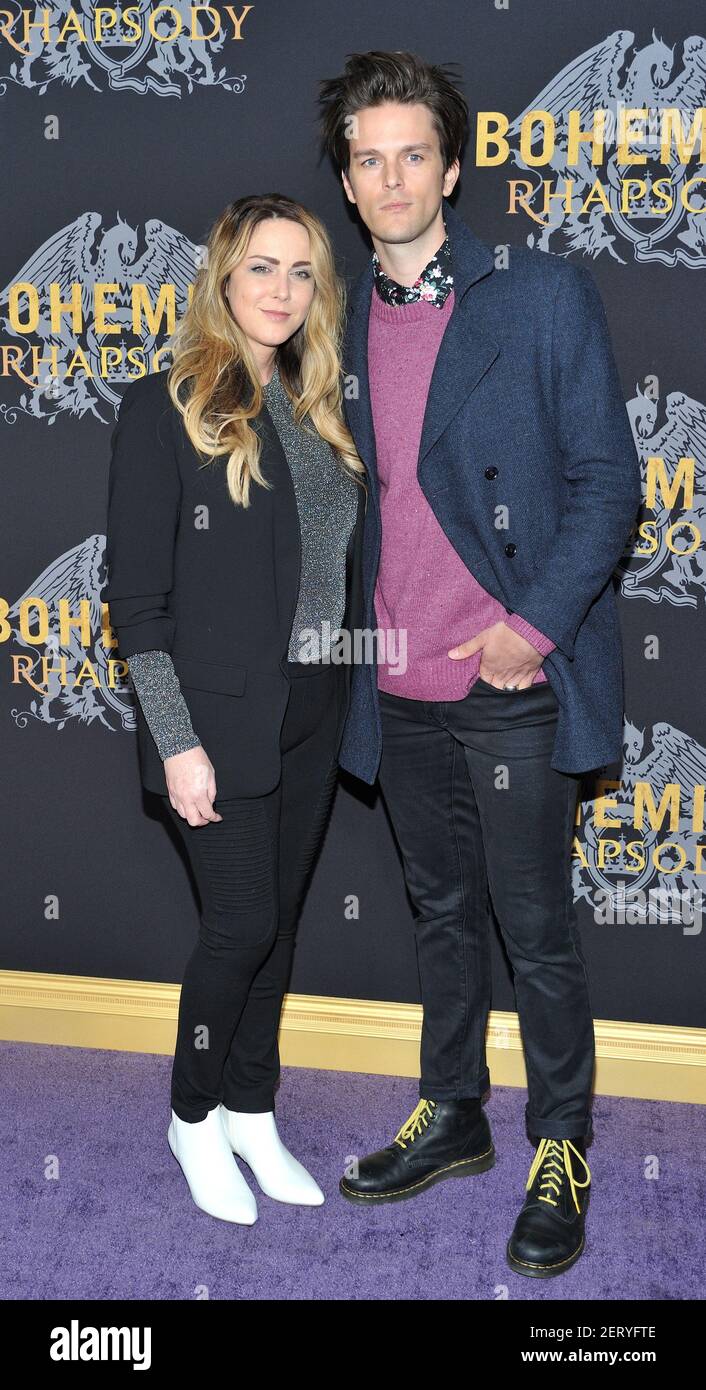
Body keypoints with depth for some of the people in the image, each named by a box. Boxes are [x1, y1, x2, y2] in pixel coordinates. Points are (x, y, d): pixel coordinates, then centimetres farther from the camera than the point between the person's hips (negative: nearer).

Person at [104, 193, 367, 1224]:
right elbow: (136, 596, -11)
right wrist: (177, 742, -15)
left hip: (314, 715, 6)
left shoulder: (315, 411, 11)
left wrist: (349, 702, 7)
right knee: (242, 925, -1)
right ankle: (194, 1116, 24)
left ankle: (252, 1114, 31)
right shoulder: (165, 410, -8)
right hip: (223, 717, -6)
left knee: (278, 920, 13)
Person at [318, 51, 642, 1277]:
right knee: (441, 914, 18)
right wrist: (356, 635, 8)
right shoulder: (348, 321, 10)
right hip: (401, 684, 5)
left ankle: (559, 1152, 24)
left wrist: (534, 626, -15)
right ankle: (451, 1118, 36)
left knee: (535, 927, 4)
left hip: (516, 679, -5)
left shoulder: (543, 295, -4)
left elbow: (607, 479, -6)